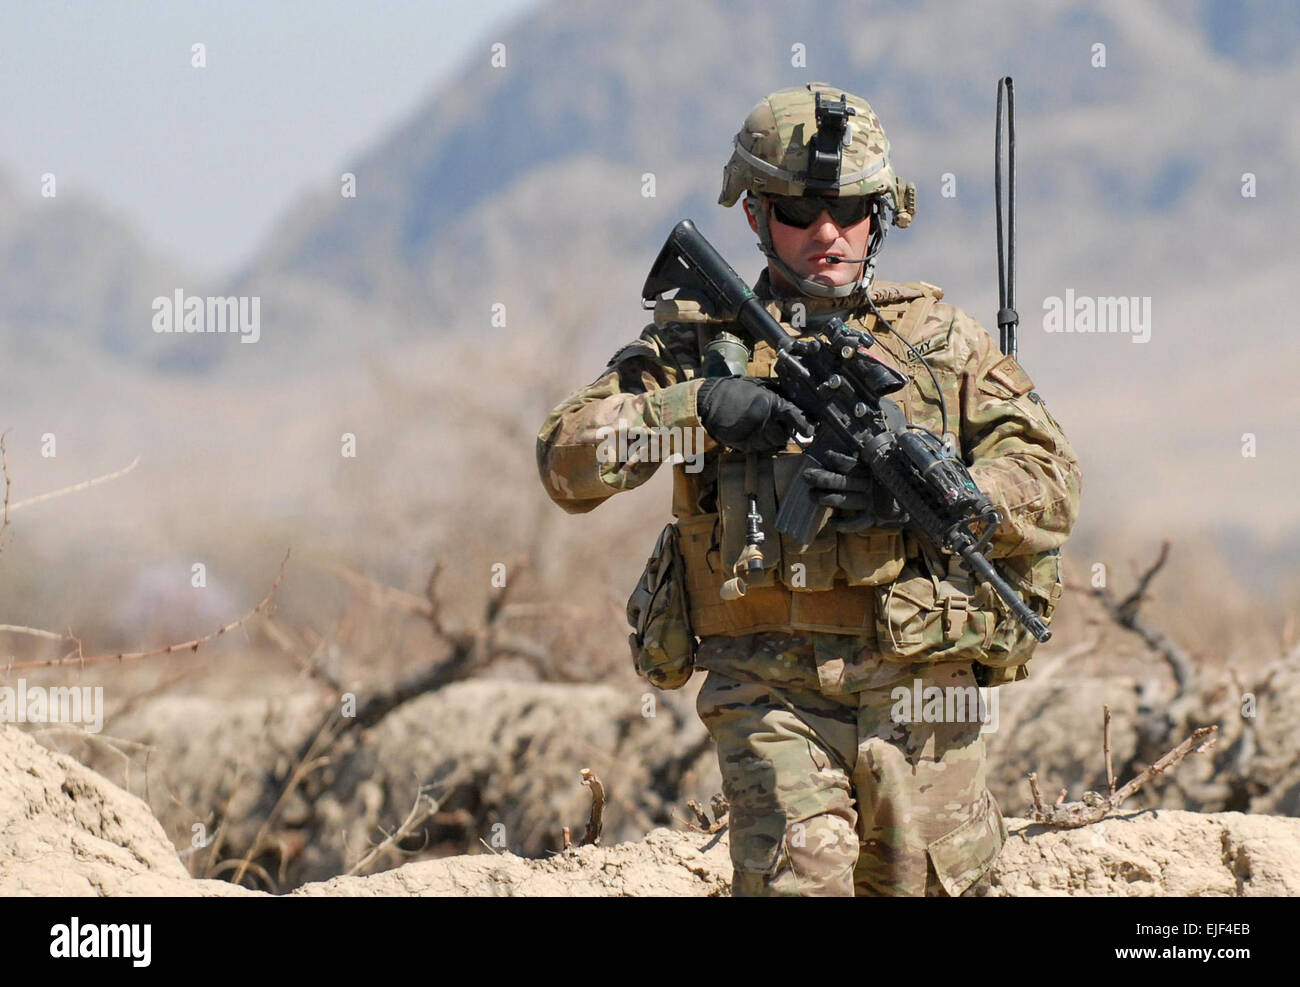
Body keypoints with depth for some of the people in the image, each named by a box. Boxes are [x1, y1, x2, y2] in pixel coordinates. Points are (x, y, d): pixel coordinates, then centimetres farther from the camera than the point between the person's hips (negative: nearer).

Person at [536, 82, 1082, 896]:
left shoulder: (940, 339, 11)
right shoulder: (699, 339, 8)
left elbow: (1052, 490, 3)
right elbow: (567, 463, -1)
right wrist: (694, 407, -16)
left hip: (921, 691, 2)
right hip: (773, 697, -2)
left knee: (930, 886, 6)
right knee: (799, 879, -19)